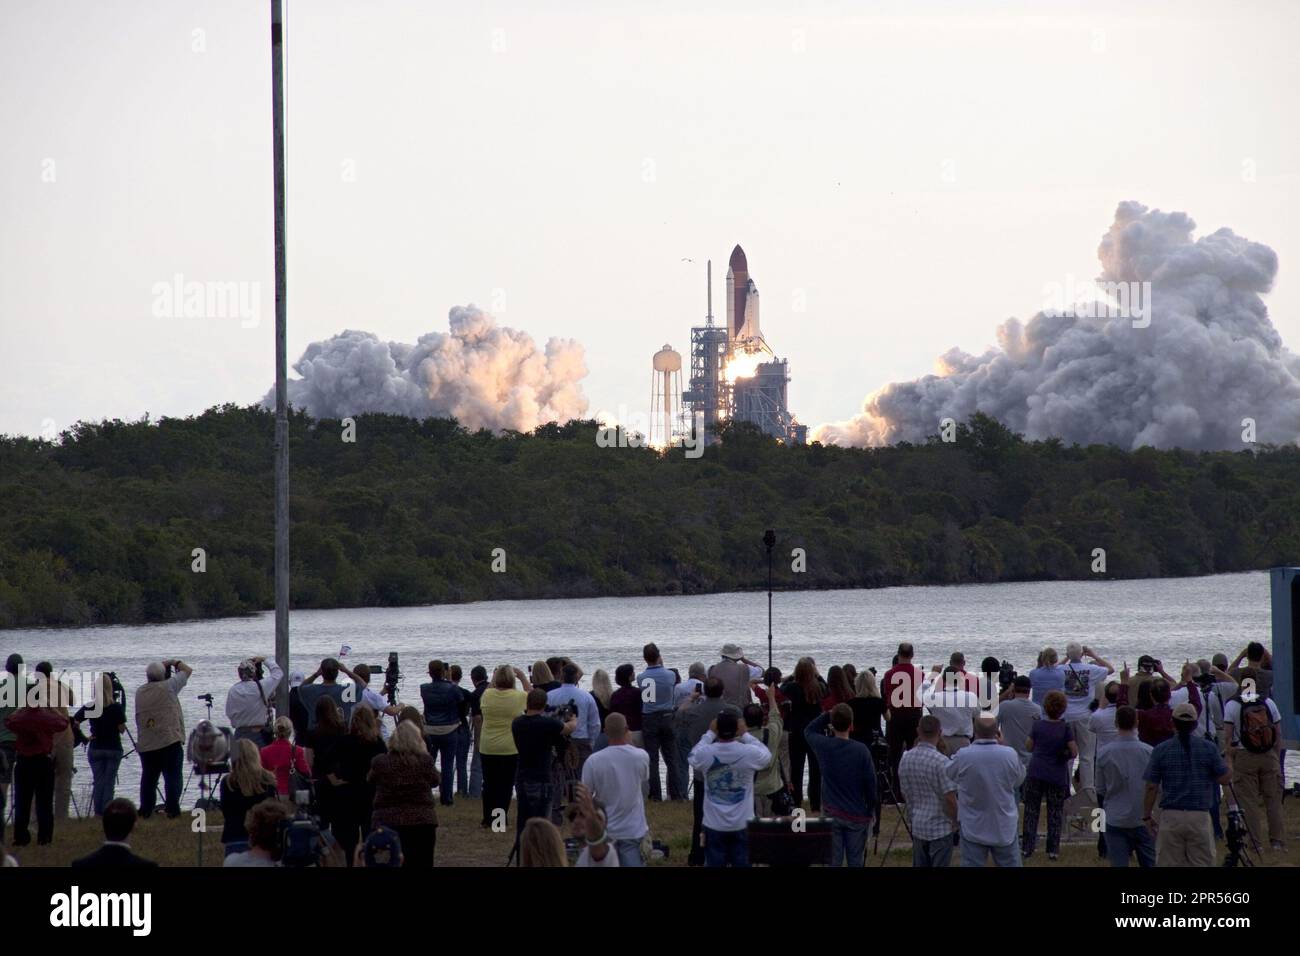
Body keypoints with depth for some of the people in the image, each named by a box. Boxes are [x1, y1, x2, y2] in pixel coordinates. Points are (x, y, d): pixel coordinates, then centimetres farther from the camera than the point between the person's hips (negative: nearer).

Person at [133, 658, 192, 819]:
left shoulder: (140, 691, 7)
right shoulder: (168, 687, -5)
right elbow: (187, 670, 5)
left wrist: (162, 665, 27)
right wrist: (176, 663, 24)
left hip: (145, 744, 4)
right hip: (170, 741, -4)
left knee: (148, 778, 12)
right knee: (172, 777, -2)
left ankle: (145, 810, 13)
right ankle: (172, 810, -8)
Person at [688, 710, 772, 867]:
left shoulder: (705, 754, -14)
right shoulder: (749, 753, -15)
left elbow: (692, 757, 10)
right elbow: (766, 755, 7)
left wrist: (710, 734, 13)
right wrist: (745, 735, 10)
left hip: (714, 825, 0)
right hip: (742, 824, 0)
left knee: (714, 864, 9)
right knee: (742, 864, 9)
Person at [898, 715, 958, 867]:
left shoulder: (905, 759, 1)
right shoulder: (941, 762, -20)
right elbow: (950, 799, -19)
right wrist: (957, 821, -3)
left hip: (917, 826, 6)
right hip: (939, 828, -6)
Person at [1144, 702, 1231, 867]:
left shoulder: (1161, 750, -1)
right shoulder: (1208, 748, -1)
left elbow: (1151, 788, -1)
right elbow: (1225, 778, 1)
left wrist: (1146, 816, 8)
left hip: (1170, 816, 0)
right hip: (1200, 816, 0)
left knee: (1168, 864, 4)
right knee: (1202, 863, 5)